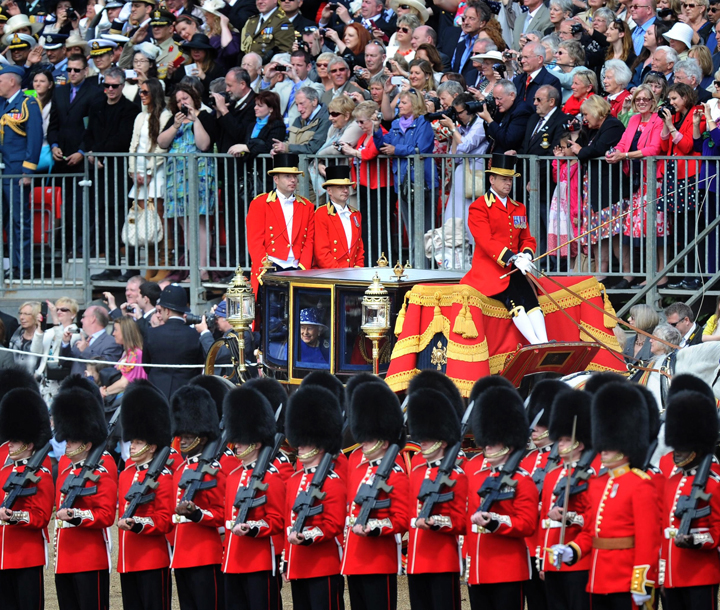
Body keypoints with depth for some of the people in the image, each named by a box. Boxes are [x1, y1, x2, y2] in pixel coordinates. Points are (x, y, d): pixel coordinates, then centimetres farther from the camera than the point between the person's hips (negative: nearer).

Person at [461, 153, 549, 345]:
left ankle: (545, 344, -35)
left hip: (513, 270, 5)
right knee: (514, 300, -28)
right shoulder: (479, 207, -3)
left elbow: (528, 239, 18)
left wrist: (526, 255, -9)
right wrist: (513, 259, -27)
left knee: (531, 300, -22)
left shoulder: (519, 208, 19)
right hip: (488, 268, -5)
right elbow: (486, 241, -14)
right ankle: (537, 345, -39)